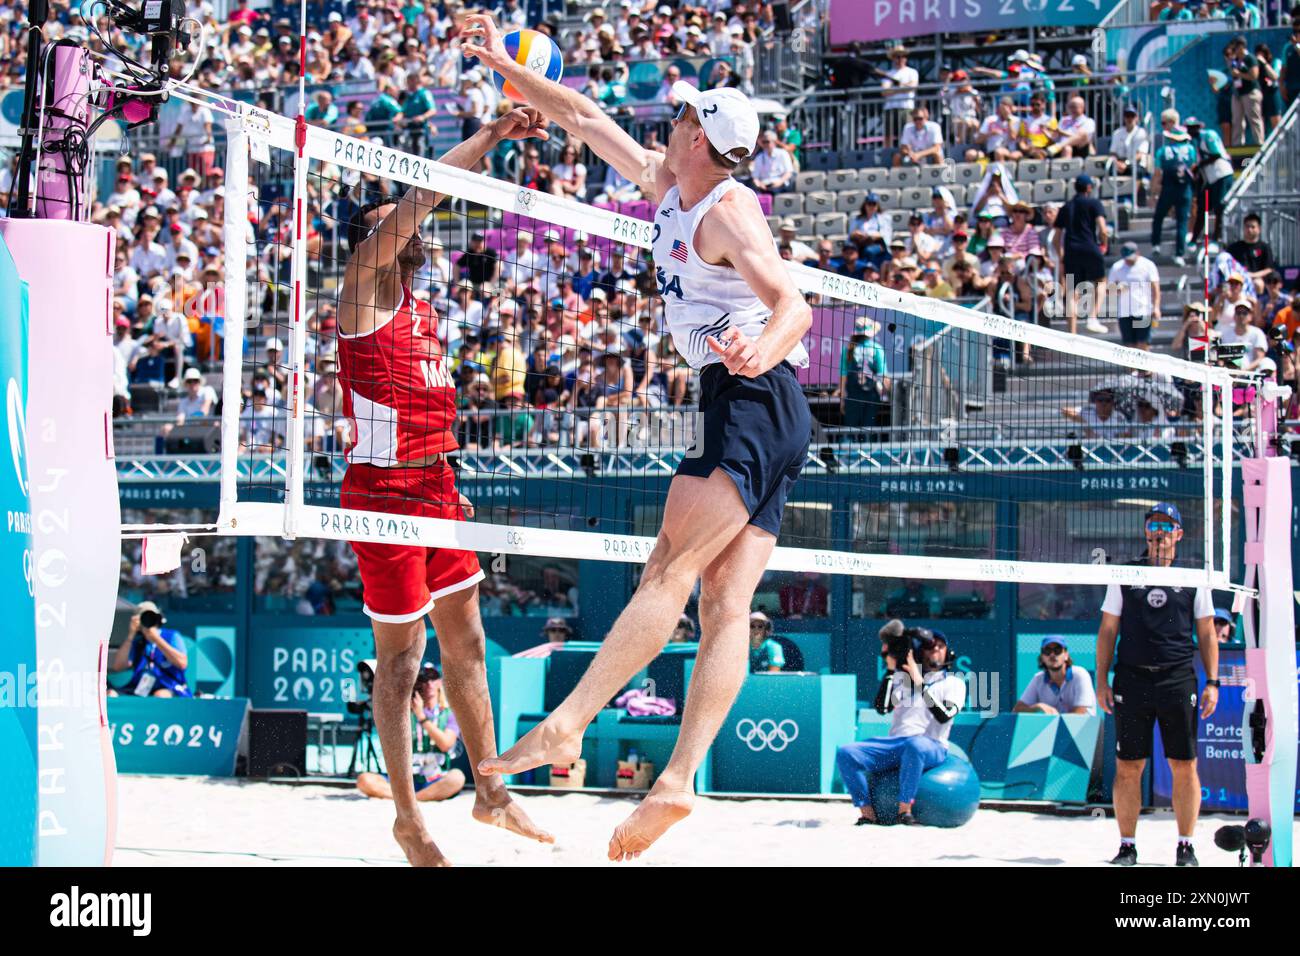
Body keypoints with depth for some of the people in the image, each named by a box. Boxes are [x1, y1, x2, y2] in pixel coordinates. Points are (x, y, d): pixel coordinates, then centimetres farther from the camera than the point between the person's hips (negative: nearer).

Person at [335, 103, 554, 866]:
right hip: (384, 490, -8)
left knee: (466, 641, 12)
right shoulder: (366, 287, -7)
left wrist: (446, 481, 18)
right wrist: (487, 139, -21)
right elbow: (421, 198, -19)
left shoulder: (420, 310, 17)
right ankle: (408, 819, 6)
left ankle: (491, 792, 22)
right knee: (401, 657, -2)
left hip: (434, 487, 8)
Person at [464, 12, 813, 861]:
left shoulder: (727, 212, -11)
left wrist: (763, 348, -43)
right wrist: (506, 67, 28)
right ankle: (679, 781, -10)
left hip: (755, 401, -9)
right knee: (725, 603, -2)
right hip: (751, 414, 9)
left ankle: (567, 726, -23)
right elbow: (586, 118, 26)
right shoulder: (667, 185, 16)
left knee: (669, 574, -16)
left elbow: (793, 305, -23)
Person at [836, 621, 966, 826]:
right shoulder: (903, 677, 23)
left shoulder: (954, 683, 12)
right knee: (845, 753, -19)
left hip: (932, 747, -4)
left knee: (914, 745, -43)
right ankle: (866, 811, -20)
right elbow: (882, 707, 7)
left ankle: (904, 808, -35)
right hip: (894, 745, 4)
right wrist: (890, 670, 3)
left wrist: (920, 682, -10)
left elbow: (944, 715, -8)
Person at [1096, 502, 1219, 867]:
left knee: (1185, 766, -1)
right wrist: (1102, 680, 3)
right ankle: (1127, 846, 8)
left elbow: (1207, 634, 11)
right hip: (1132, 678, 0)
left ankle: (1186, 846, 7)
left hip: (1179, 679, 0)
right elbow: (1107, 631, 11)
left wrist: (1212, 682, 2)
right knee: (1128, 767, 0)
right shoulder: (1125, 576, 10)